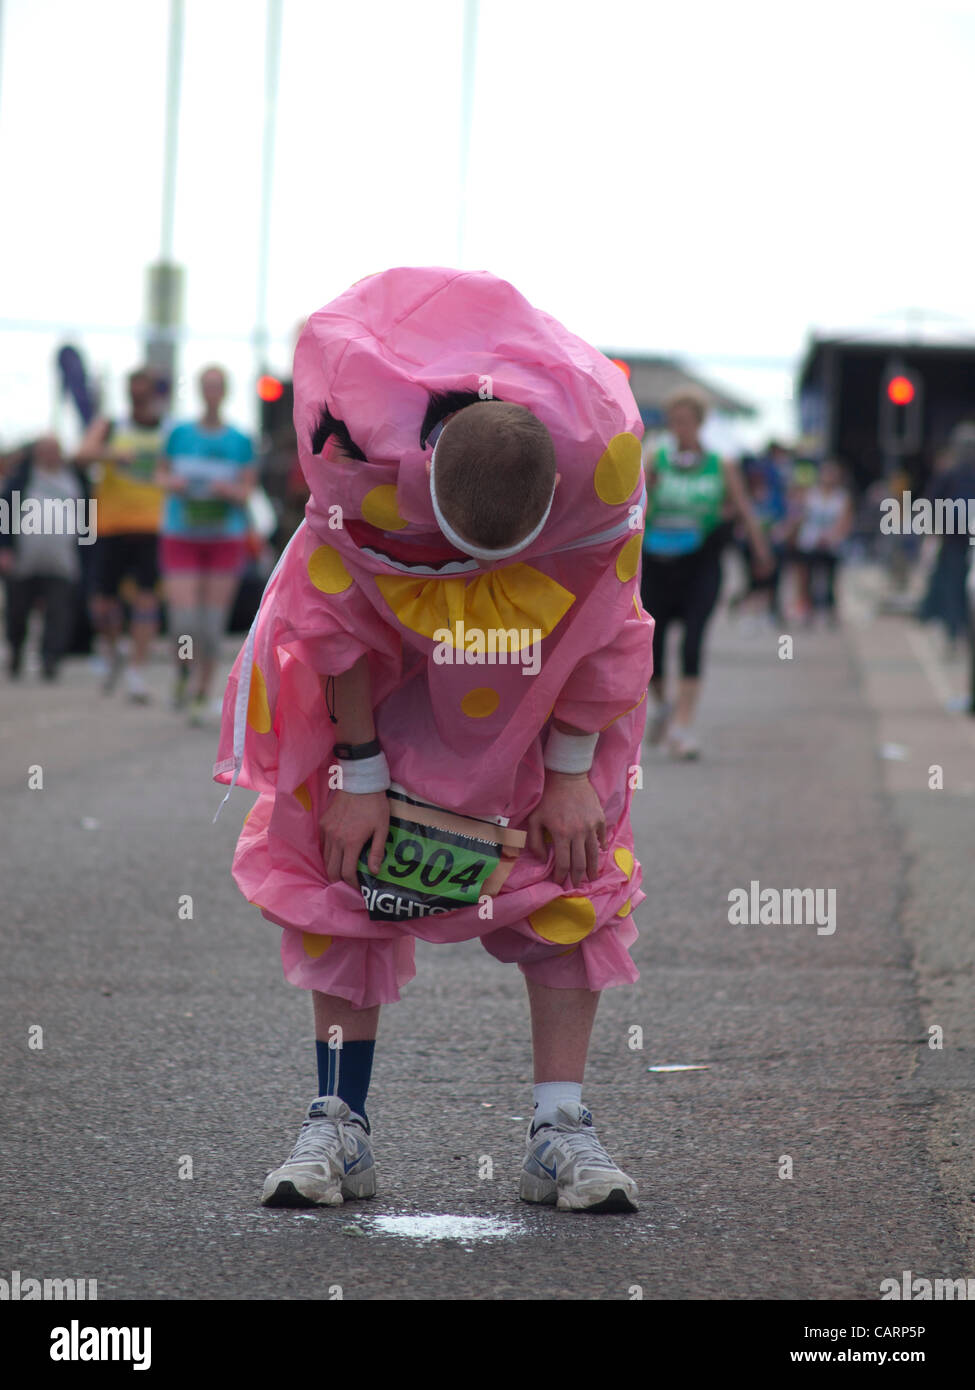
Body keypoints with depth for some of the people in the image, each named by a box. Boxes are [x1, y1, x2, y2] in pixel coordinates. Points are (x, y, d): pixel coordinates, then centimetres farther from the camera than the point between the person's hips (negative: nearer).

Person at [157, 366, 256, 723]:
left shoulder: (240, 442, 1)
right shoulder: (180, 434, 3)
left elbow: (247, 491, 2)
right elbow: (162, 474, 13)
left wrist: (228, 490, -18)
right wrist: (171, 482, -9)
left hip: (225, 541, 0)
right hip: (181, 537, 0)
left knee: (212, 624, 0)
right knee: (183, 620, -10)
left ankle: (202, 695, 13)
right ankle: (183, 671, 20)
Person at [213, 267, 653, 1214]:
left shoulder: (605, 449, -36)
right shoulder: (358, 436, -39)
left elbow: (601, 614, -17)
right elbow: (342, 610, -21)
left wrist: (571, 772, -11)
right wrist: (358, 770, -16)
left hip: (543, 619, 1)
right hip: (383, 579, 0)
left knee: (568, 852, -9)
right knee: (344, 840, -8)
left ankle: (561, 1131, -7)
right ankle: (339, 1126, -4)